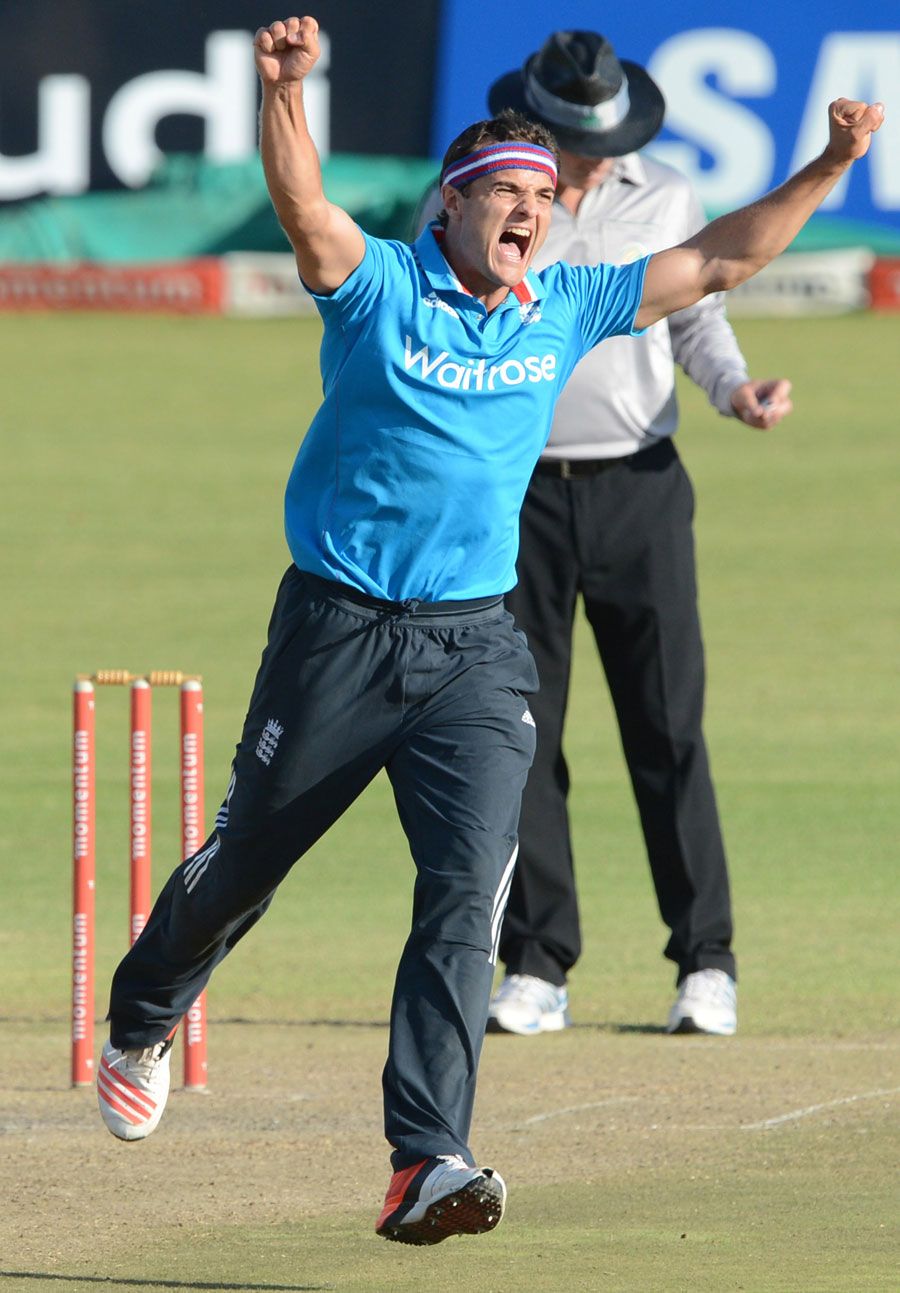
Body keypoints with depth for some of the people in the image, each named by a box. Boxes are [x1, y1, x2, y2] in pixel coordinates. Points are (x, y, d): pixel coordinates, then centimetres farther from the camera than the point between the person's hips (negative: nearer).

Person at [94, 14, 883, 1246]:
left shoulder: (566, 309, 7)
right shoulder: (380, 287, -6)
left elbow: (718, 261, 11)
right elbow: (304, 207, -26)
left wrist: (827, 170, 0)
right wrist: (284, 92, -45)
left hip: (478, 649, 3)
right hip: (339, 635, -3)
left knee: (468, 888, -15)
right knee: (245, 862, 11)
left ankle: (427, 1164, -21)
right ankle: (140, 1022, 42)